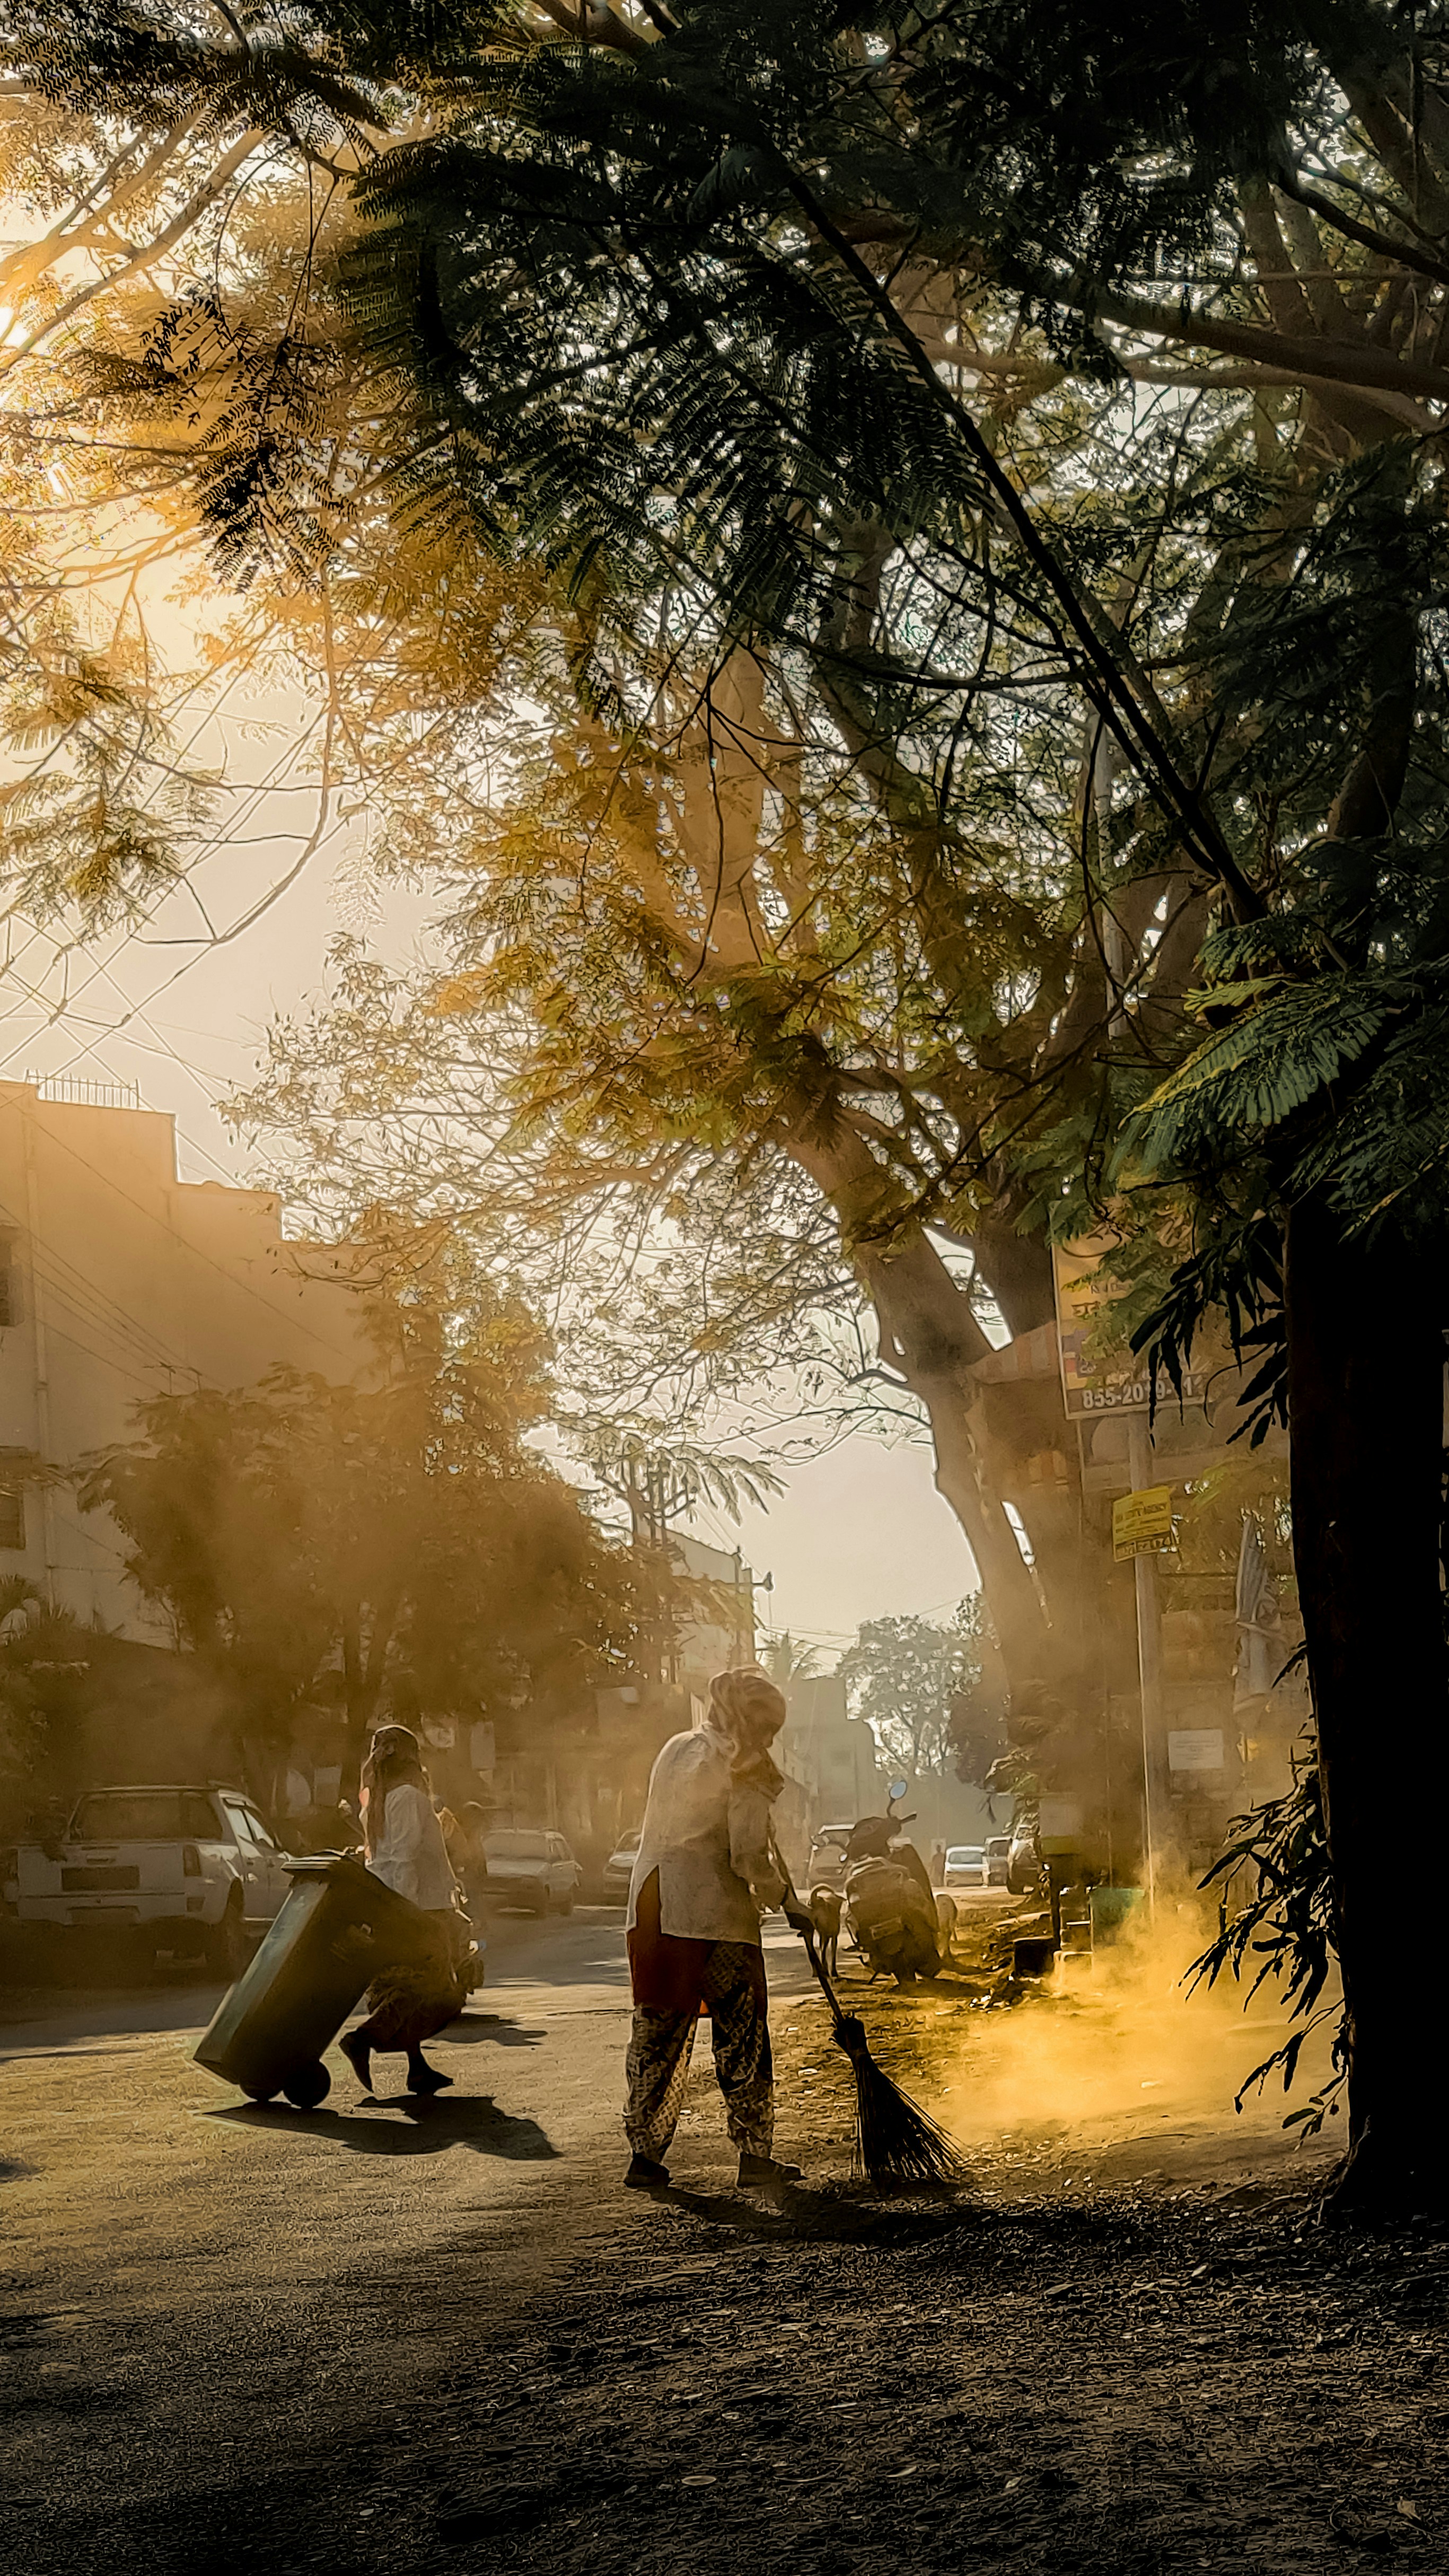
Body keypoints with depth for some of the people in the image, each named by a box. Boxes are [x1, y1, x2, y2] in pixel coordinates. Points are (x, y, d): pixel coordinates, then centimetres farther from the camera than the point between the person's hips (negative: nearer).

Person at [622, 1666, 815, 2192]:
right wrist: (789, 1903, 0)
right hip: (714, 1912, -6)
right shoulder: (744, 1772, -7)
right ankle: (754, 2154, 7)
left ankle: (645, 2154, 10)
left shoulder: (676, 1750, 13)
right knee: (741, 2035, 5)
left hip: (653, 1909, 6)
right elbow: (749, 1857, -12)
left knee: (657, 2034, 11)